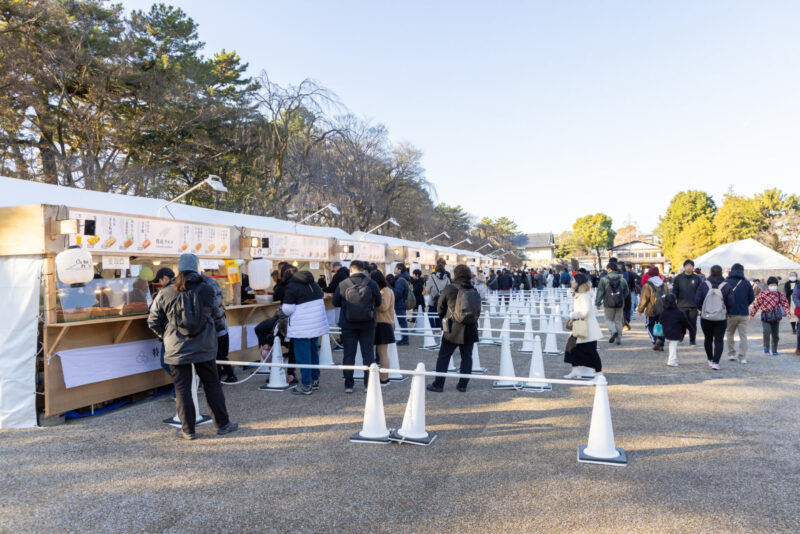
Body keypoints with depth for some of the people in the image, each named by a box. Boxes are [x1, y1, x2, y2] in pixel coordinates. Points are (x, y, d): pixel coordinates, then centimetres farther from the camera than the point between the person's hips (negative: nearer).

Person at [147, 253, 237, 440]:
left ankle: (188, 430, 12)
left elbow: (153, 322, 4)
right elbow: (216, 314, 6)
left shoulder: (165, 293, -4)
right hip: (204, 348, 1)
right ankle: (222, 424, 18)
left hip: (177, 349, 0)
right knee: (212, 385, 11)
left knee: (182, 388, 7)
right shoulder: (207, 289, -5)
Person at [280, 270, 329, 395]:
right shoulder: (313, 283, 12)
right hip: (317, 323, 8)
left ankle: (306, 385, 6)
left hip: (302, 326, -8)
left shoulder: (291, 286, -13)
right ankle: (315, 380, 29)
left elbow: (288, 309, -16)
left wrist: (281, 309, 7)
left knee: (303, 354, 1)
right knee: (313, 351, 19)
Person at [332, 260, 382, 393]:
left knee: (349, 355, 8)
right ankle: (369, 384, 12)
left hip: (348, 325, 0)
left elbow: (335, 303, 1)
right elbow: (378, 302, 3)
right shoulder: (372, 284, -7)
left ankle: (348, 385, 12)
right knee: (368, 354, 9)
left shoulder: (342, 285, -9)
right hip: (368, 325, 1)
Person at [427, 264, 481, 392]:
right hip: (470, 330, 4)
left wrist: (445, 319, 20)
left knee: (443, 357, 5)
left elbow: (439, 309, 2)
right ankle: (462, 385, 16)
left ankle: (438, 385, 8)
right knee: (467, 358, 12)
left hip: (453, 330, -3)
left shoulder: (449, 289, -8)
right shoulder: (474, 291, 3)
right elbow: (478, 312, 7)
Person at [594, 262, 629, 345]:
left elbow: (600, 292, -6)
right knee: (618, 321, 12)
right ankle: (618, 339, 11)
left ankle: (613, 331, -16)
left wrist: (598, 303, 2)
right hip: (620, 304, 3)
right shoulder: (622, 279, 5)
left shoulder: (604, 279, -7)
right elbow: (626, 292, 15)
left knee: (609, 320, 11)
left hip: (608, 304, -3)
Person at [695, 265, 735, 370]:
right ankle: (715, 362, -5)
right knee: (719, 340, 3)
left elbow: (698, 301, -4)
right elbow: (730, 303, -5)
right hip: (721, 318, -1)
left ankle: (710, 360, 26)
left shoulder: (703, 285, -6)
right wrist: (727, 312, 13)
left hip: (705, 317, 1)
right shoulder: (727, 287, -6)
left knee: (708, 339, 16)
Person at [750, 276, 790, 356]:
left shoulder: (780, 295, 5)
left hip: (776, 317, 4)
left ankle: (774, 350, 25)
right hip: (766, 317, -4)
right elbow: (757, 304, -1)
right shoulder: (763, 294, -5)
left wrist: (787, 312, -12)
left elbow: (785, 303, 5)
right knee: (766, 332, -20)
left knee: (775, 334, 10)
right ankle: (766, 349, -10)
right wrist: (752, 314, 1)